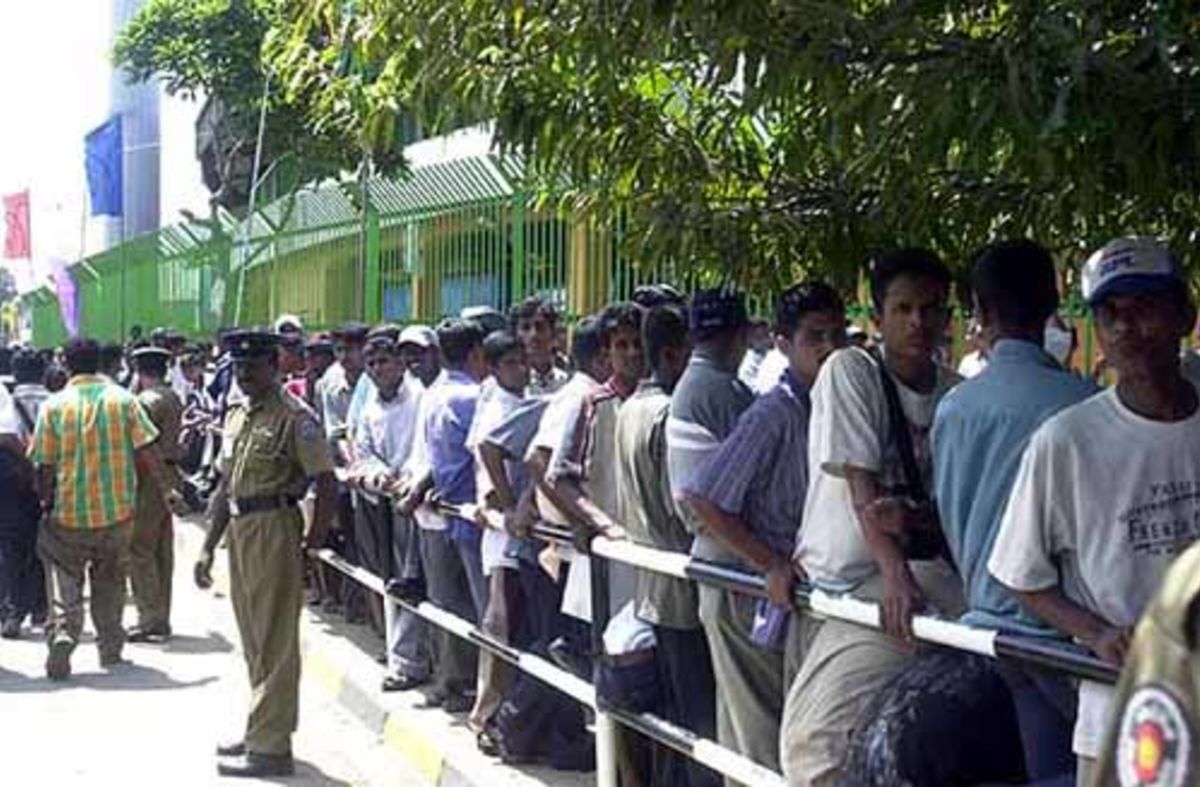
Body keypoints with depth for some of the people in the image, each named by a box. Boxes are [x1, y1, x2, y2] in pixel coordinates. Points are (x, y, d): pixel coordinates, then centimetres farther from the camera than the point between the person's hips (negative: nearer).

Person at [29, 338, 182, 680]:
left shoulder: (54, 406, -5)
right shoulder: (122, 399, -3)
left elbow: (45, 466, -4)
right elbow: (146, 450, -5)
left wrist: (45, 501, 9)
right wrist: (167, 489, 2)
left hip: (68, 511, -2)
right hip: (117, 510, 2)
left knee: (65, 577, 6)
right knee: (110, 580, 16)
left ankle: (62, 634, -16)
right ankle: (110, 647, 20)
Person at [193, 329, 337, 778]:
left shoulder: (293, 417, -11)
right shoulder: (236, 417, 14)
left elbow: (327, 483, -14)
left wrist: (313, 543, -14)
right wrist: (208, 548, 17)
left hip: (275, 527, -8)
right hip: (239, 530, 9)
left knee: (274, 643, -3)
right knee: (253, 640, 16)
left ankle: (270, 746, 1)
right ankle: (262, 729, 27)